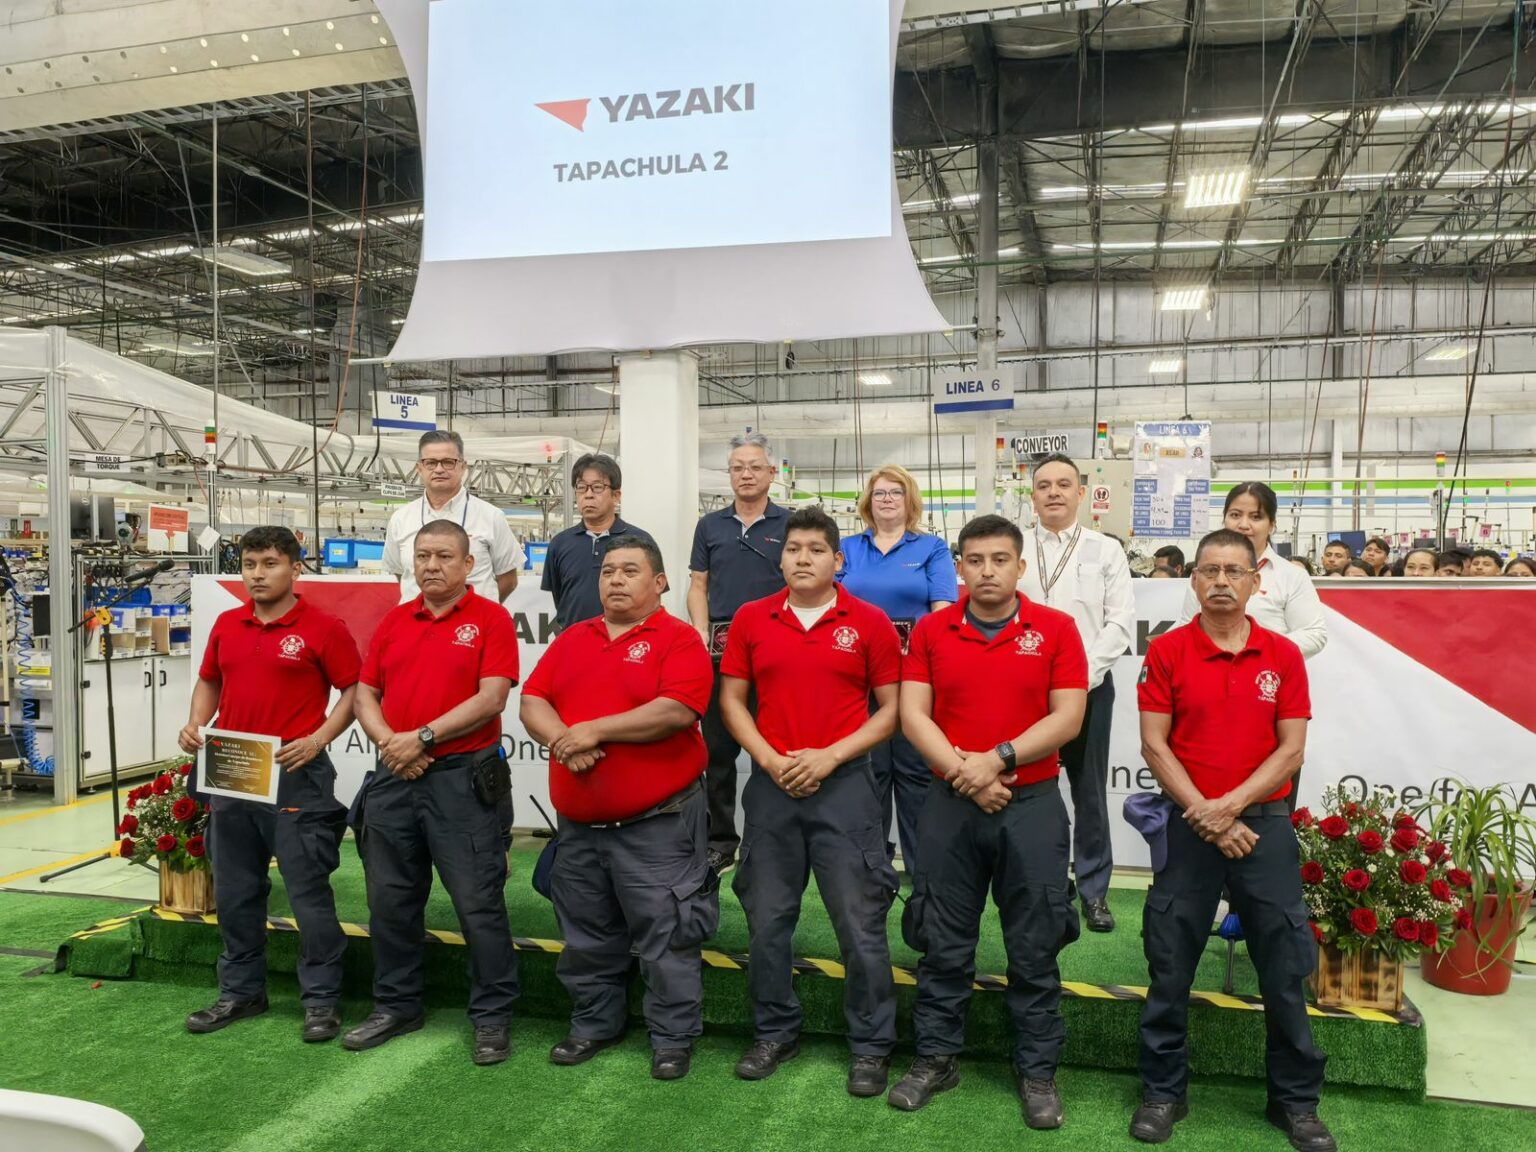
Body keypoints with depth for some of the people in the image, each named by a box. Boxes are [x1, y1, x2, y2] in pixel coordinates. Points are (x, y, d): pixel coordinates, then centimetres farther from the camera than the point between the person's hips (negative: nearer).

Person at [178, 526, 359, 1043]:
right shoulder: (227, 625, 10)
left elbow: (353, 690, -6)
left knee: (309, 892, 0)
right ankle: (241, 991, 30)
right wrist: (196, 724, 4)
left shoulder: (323, 628, -7)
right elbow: (208, 682, 22)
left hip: (295, 775, -6)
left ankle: (321, 1000, 11)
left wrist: (318, 739, -17)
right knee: (234, 891, 15)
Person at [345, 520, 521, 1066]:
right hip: (394, 776, 6)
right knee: (390, 899, 15)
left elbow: (491, 698, -14)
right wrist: (388, 741, -7)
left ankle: (493, 1016, 13)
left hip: (465, 778, -6)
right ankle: (395, 1006, 32)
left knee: (478, 903, -1)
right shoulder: (393, 621, 12)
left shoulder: (490, 619, -4)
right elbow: (365, 693, 12)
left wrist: (423, 737, -16)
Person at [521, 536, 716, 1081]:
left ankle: (673, 1038, 18)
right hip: (579, 825, 6)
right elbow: (532, 701, 6)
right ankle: (594, 1024, 35)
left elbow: (677, 710, -21)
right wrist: (564, 740, -15)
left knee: (665, 936, 2)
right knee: (587, 936, 18)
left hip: (657, 825, -6)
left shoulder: (678, 639, -7)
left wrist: (594, 730, -18)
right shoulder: (572, 639, 13)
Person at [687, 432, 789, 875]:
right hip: (719, 651, 3)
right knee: (718, 750, 7)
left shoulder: (789, 525, 3)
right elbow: (698, 586, 12)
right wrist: (702, 635, -3)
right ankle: (720, 842, 18)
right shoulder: (710, 526, 12)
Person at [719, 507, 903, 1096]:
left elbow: (891, 709, -1)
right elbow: (731, 699, 7)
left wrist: (830, 756, -11)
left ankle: (871, 1046, 18)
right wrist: (770, 759, -7)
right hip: (770, 783, 3)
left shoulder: (869, 622, -2)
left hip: (843, 783, -2)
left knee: (860, 921, 1)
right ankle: (774, 1032, 30)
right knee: (767, 917, 11)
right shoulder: (751, 619, 5)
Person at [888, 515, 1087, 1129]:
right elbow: (912, 714, -4)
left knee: (1034, 946, 7)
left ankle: (1038, 1070, 22)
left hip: (1033, 803, -1)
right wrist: (961, 770, -16)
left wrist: (997, 759, -16)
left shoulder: (1056, 629, -2)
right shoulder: (930, 631, 2)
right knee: (943, 942, 11)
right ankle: (936, 1057, 25)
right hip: (950, 803, 2)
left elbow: (1067, 717, -7)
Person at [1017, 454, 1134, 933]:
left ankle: (1094, 890, 17)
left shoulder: (1106, 550, 6)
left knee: (1090, 791, 6)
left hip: (1088, 686, 0)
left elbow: (1120, 622, -1)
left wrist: (1082, 675, -11)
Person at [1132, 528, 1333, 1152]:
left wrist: (1231, 805, -13)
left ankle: (1296, 1100, 26)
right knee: (1169, 967, 6)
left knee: (1285, 969, 8)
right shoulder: (1166, 651, -2)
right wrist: (1204, 815, -12)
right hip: (1188, 825, -1)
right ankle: (1162, 1091, 22)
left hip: (1264, 824, 1)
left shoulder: (1284, 656, 2)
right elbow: (1154, 745, -5)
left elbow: (1291, 750, -2)